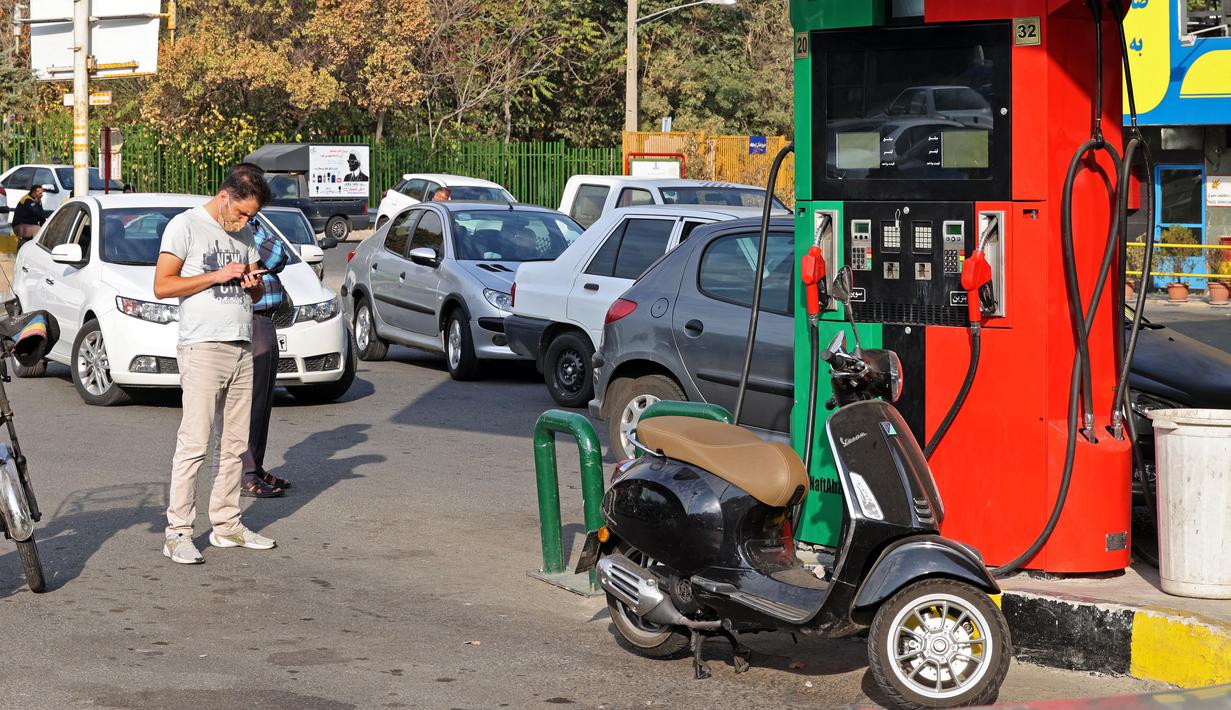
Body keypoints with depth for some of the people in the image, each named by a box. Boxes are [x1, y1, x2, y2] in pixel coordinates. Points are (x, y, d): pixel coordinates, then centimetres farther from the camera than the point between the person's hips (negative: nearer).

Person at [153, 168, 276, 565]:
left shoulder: (244, 235, 17)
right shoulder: (185, 226, -3)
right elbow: (162, 286, -10)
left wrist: (254, 284, 0)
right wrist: (216, 276, -15)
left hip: (242, 347, 7)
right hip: (203, 348, -7)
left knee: (235, 444, 9)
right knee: (194, 443, -11)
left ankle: (226, 525, 16)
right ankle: (177, 532, -9)